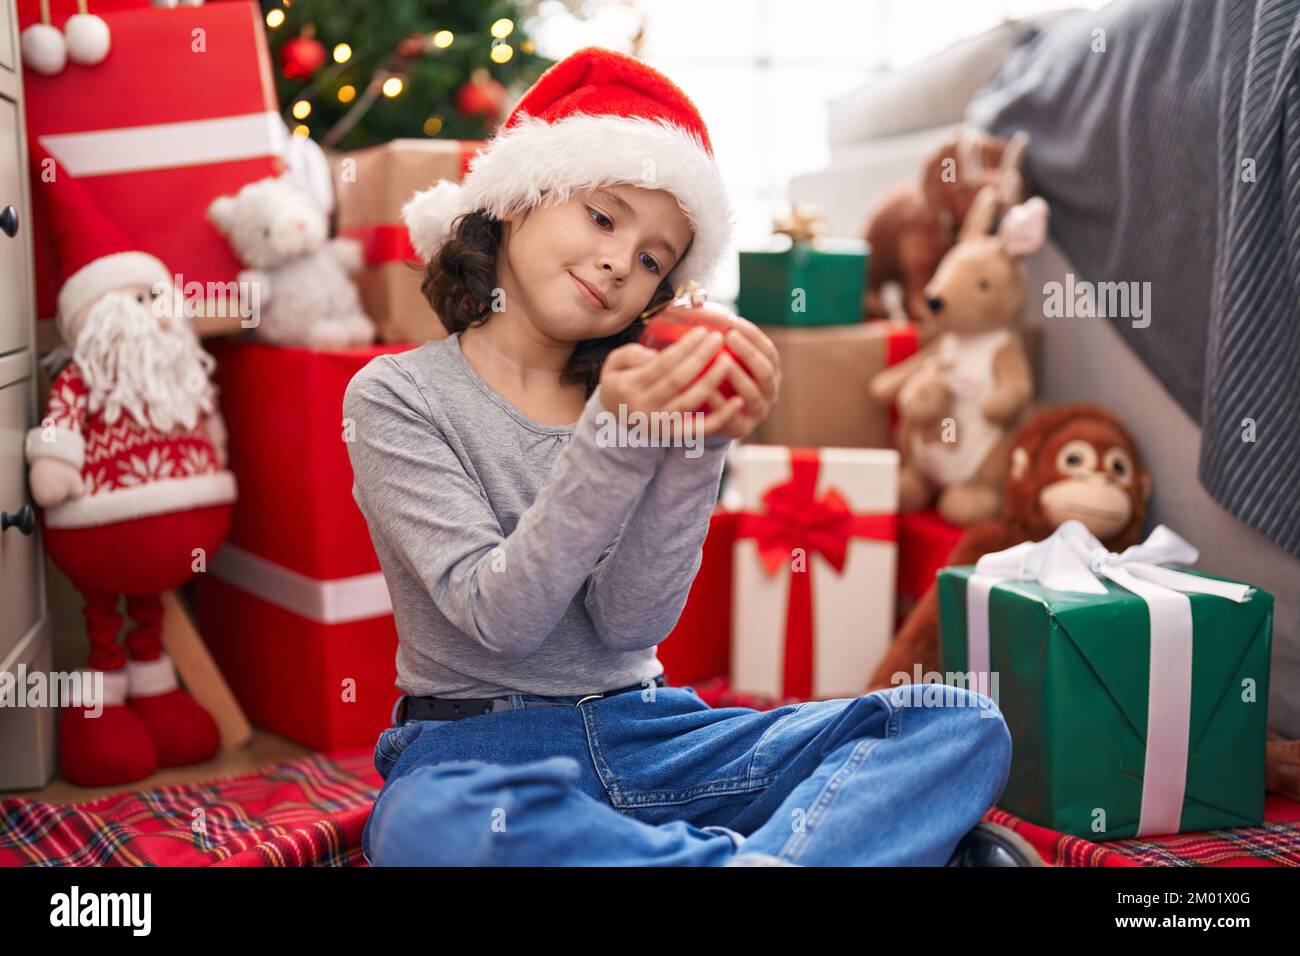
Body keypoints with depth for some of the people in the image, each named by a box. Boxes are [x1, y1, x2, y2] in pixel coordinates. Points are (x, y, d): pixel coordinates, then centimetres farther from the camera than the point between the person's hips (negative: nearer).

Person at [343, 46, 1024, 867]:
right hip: (475, 750, -3)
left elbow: (633, 624, -5)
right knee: (440, 829, -41)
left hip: (647, 735, 4)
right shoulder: (397, 398, -2)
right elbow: (499, 618, -14)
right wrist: (611, 444, -24)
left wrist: (699, 448, -18)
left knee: (963, 725, -12)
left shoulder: (645, 393, 8)